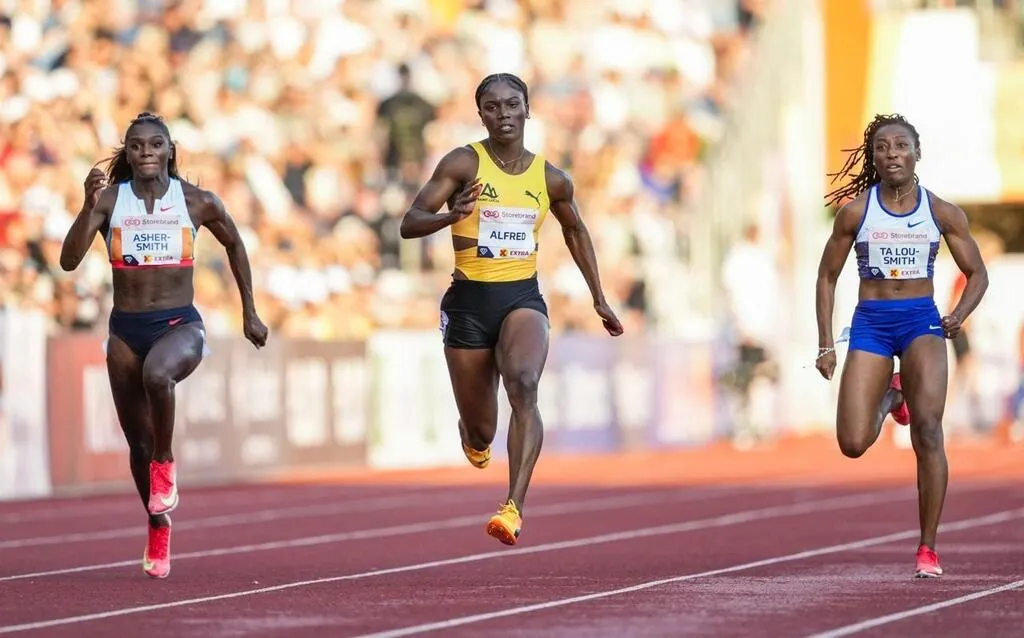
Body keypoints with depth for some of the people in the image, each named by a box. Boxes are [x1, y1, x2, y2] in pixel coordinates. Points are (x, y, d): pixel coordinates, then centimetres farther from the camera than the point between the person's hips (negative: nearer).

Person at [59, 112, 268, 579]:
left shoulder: (197, 202, -2)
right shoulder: (110, 200, -2)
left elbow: (234, 245, 15)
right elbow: (69, 261, -12)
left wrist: (249, 313, 17)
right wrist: (90, 206, -25)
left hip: (181, 325, -2)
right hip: (126, 329, 2)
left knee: (156, 374, -38)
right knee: (138, 443, 8)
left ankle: (165, 464, -14)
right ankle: (158, 529, 29)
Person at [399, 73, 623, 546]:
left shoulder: (550, 179, 5)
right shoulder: (463, 163, -5)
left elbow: (575, 231, 24)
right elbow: (409, 224, -11)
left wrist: (599, 299, 24)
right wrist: (452, 215, -31)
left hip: (523, 298, 1)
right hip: (469, 301, -1)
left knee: (524, 384, -31)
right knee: (481, 431, 7)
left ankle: (514, 508, -37)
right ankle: (473, 435, 48)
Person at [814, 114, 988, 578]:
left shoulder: (942, 213, 2)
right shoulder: (855, 211, 1)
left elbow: (977, 274, 10)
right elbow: (827, 277, 9)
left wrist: (959, 315, -9)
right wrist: (825, 344, 2)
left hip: (922, 321, -1)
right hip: (869, 323, 1)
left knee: (927, 429, -19)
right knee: (853, 444, -9)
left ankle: (928, 549, -9)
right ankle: (888, 398, 29)